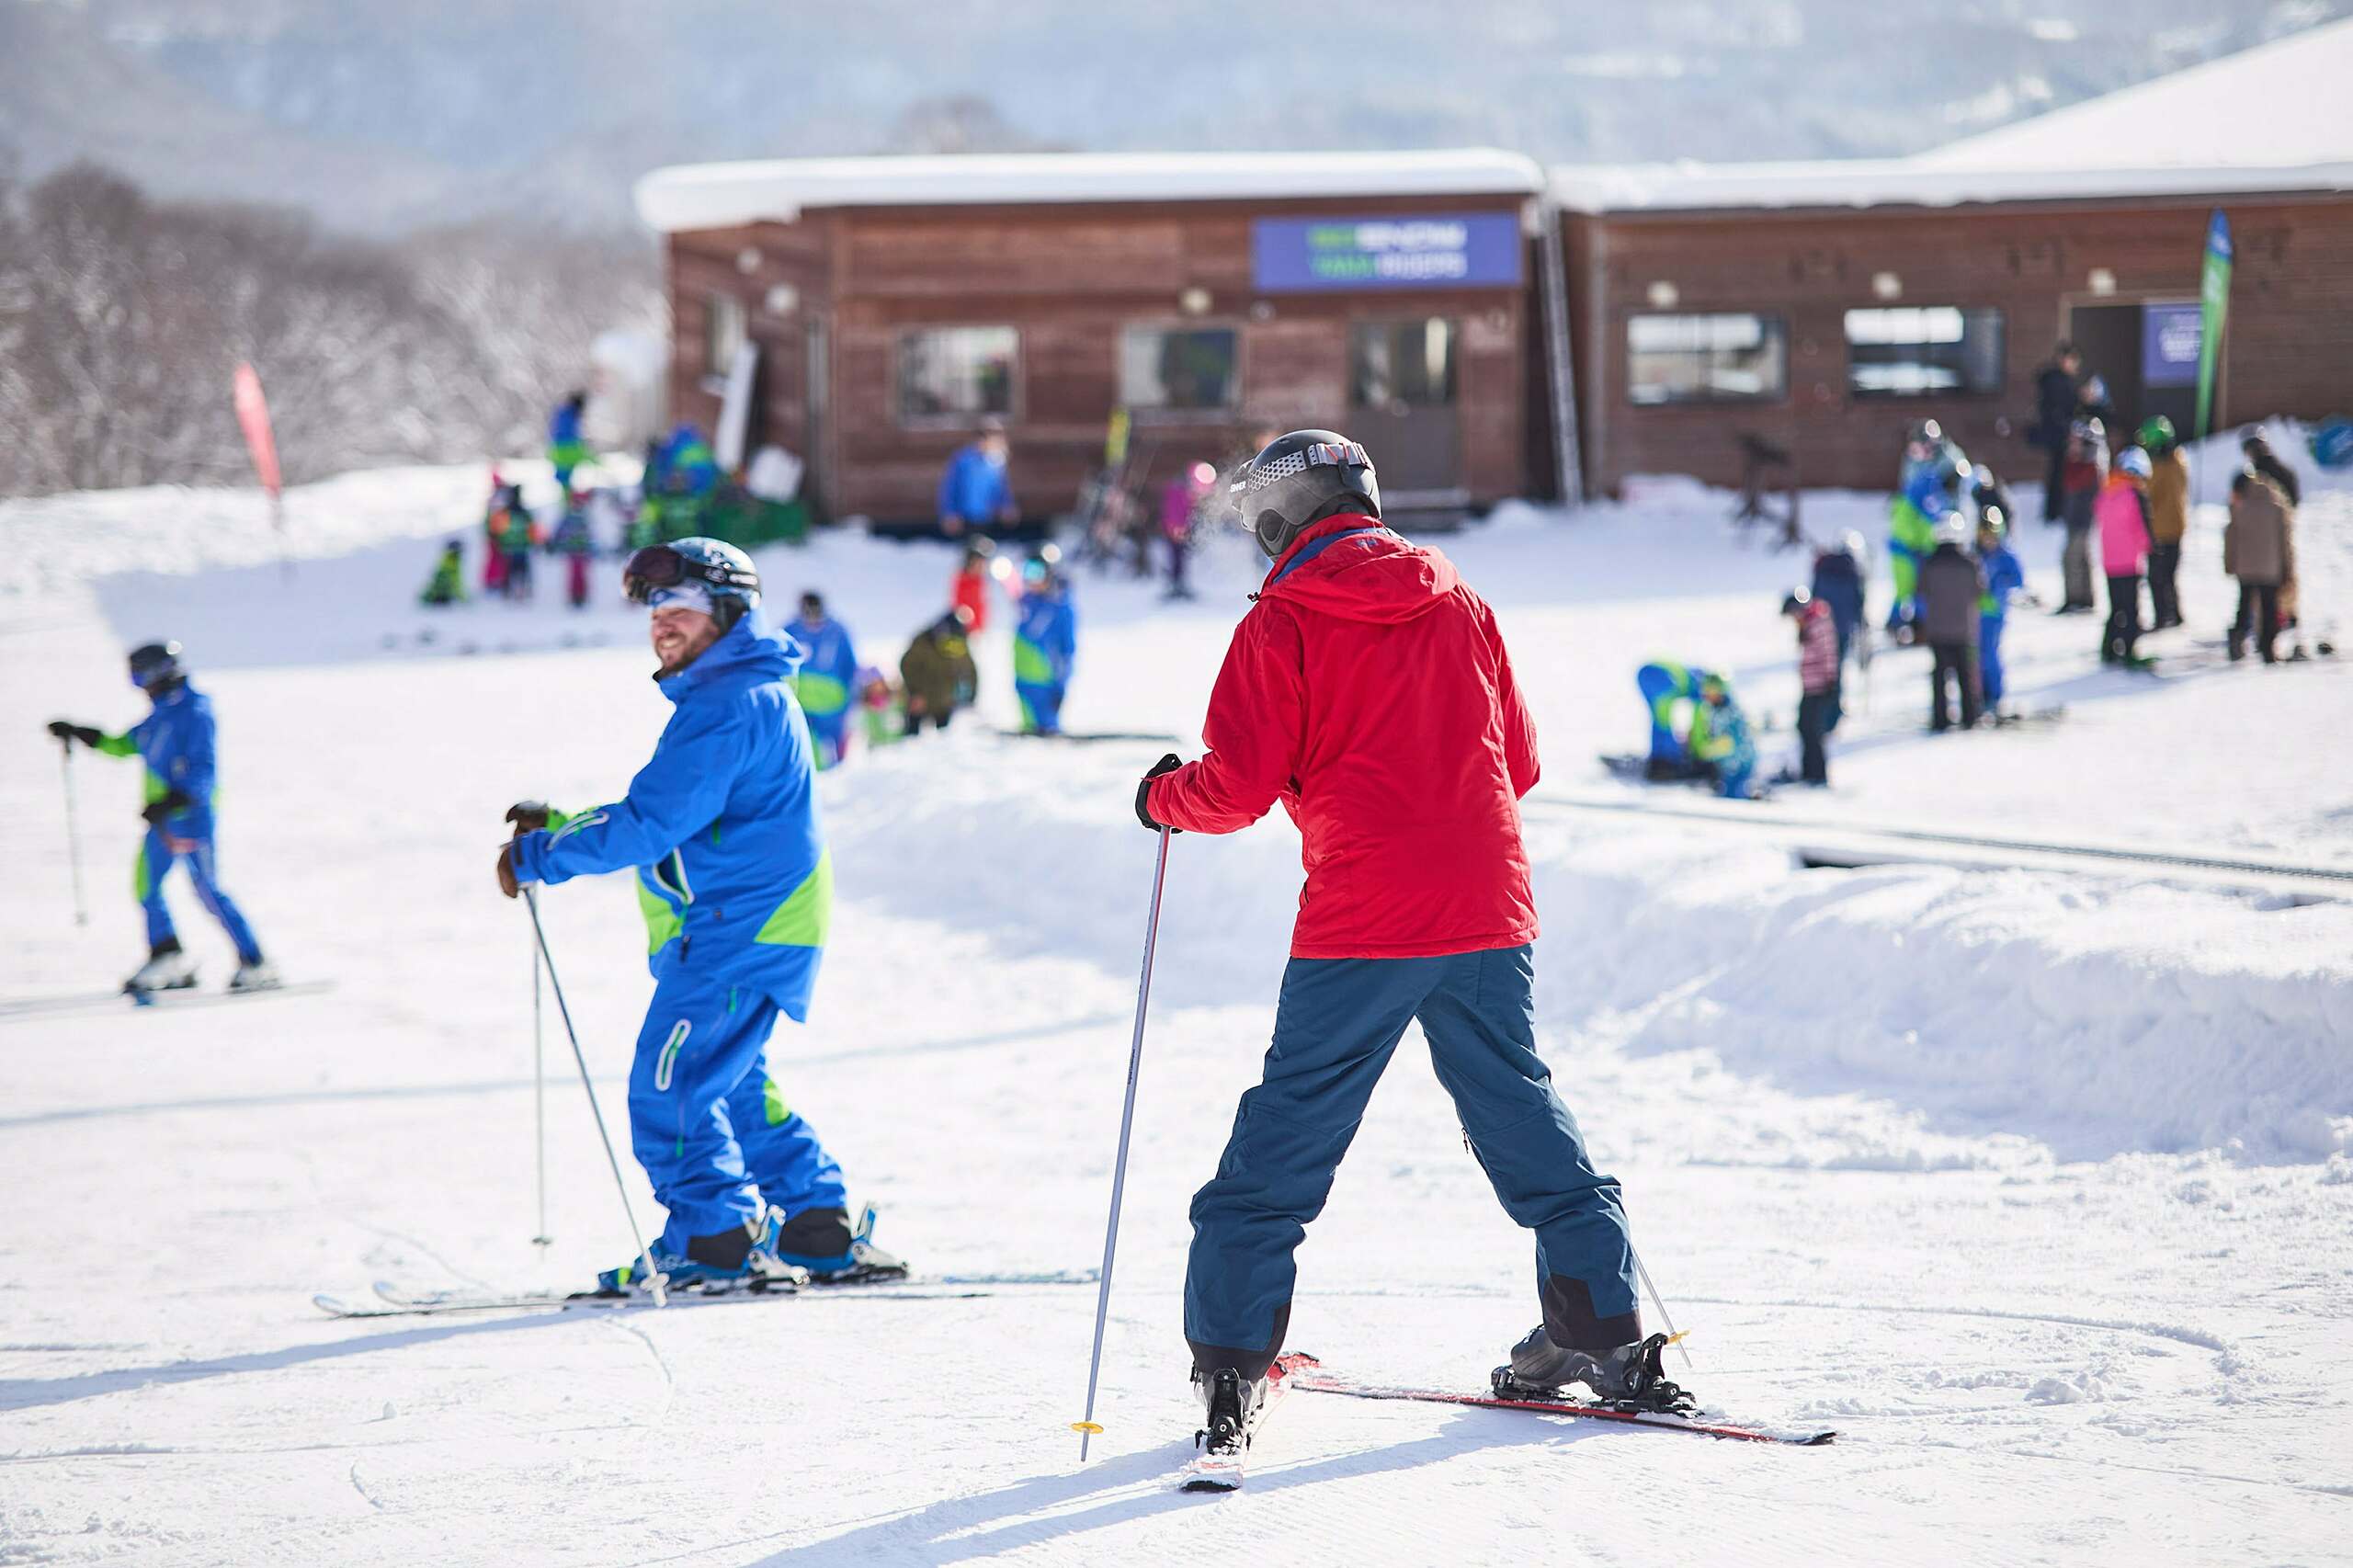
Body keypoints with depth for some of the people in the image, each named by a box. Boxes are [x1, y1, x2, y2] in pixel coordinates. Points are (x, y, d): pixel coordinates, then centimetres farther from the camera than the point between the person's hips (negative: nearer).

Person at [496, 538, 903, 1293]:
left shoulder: (727, 706, -17)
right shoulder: (747, 696, 18)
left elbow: (651, 825, -22)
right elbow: (664, 814, 25)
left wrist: (539, 858, -14)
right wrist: (559, 826, 16)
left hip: (739, 928, -11)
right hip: (756, 927, 11)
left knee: (670, 1084, -9)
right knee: (733, 1085, 18)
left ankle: (717, 1244, -5)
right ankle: (818, 1230, 20)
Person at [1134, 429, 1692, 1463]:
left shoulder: (1282, 624, -3)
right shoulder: (1458, 603, 10)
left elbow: (1239, 787, -8)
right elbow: (1520, 759, 16)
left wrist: (1163, 797, 12)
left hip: (1358, 927, -4)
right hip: (1486, 912, 4)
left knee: (1285, 1140, 3)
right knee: (1525, 1119, 16)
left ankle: (1231, 1365, -1)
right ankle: (1604, 1335, 16)